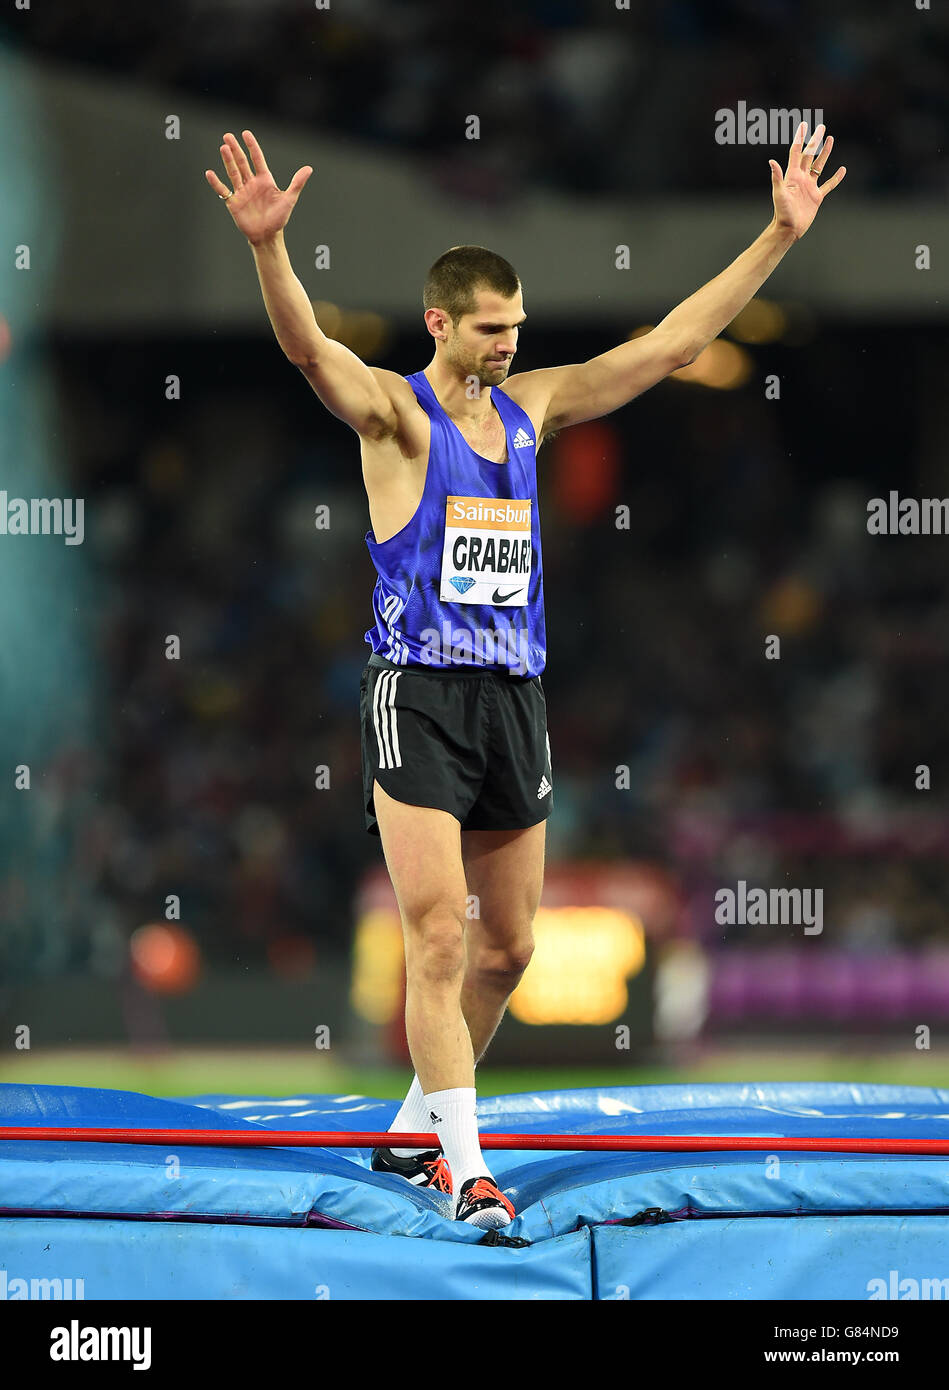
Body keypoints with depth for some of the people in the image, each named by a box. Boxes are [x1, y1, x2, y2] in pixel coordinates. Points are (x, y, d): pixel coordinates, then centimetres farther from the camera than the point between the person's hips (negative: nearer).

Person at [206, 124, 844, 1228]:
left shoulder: (531, 408, 11)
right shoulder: (395, 411, -5)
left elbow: (670, 344, 13)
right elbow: (308, 348, -25)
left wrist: (780, 236, 10)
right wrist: (268, 248, -44)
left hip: (513, 699, 6)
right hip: (419, 699, -6)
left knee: (506, 947, 11)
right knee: (439, 940, -13)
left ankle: (416, 1128, 28)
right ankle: (463, 1168, -13)